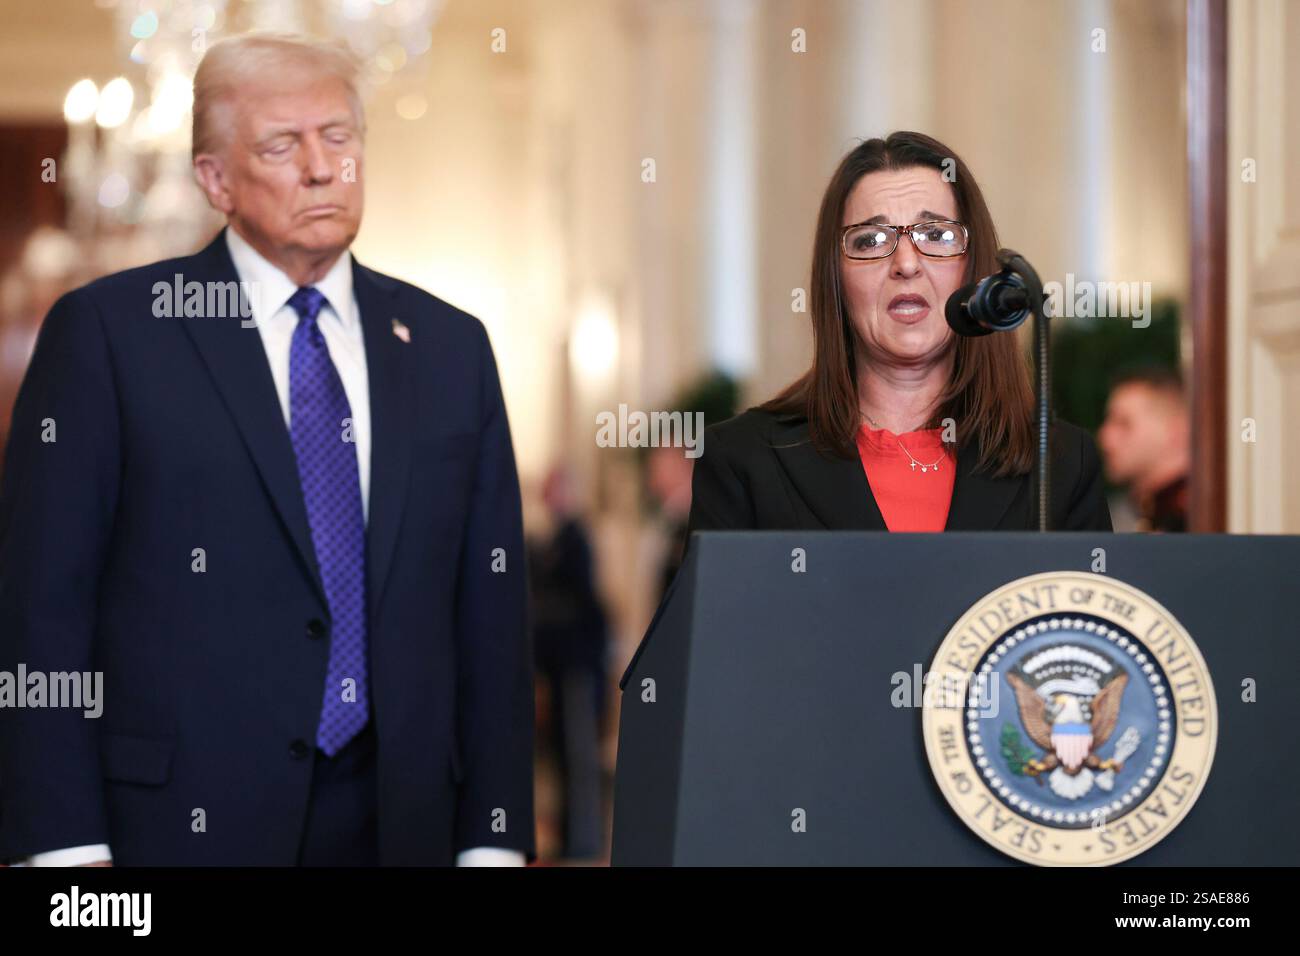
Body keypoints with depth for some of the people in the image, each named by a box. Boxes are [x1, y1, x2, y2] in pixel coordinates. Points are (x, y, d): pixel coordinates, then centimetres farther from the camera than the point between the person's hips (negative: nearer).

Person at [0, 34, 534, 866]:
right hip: (183, 822, -3)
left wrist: (495, 839, 3)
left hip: (400, 825, 3)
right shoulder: (108, 331, -1)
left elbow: (490, 611, 10)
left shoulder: (449, 347, 10)